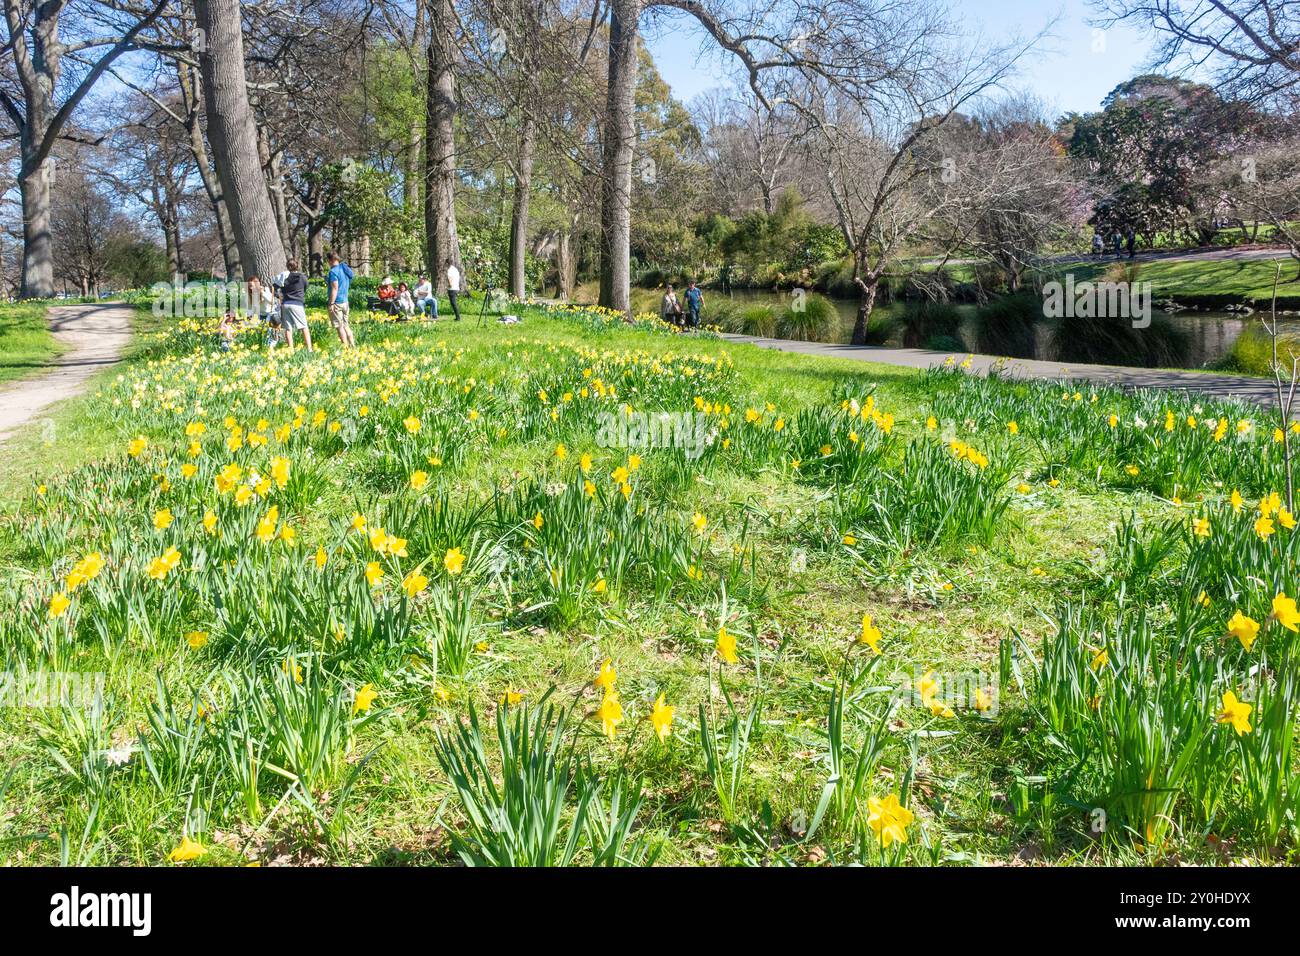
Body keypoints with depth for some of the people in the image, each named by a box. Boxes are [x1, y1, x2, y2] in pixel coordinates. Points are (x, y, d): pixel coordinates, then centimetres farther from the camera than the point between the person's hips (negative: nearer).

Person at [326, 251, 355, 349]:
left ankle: (346, 347, -4)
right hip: (345, 301, 9)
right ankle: (352, 345, 12)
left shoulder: (333, 271, -13)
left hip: (337, 302, -9)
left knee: (339, 326, -4)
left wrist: (331, 304, -18)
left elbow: (335, 288, -19)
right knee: (346, 325, 13)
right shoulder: (345, 270, 13)